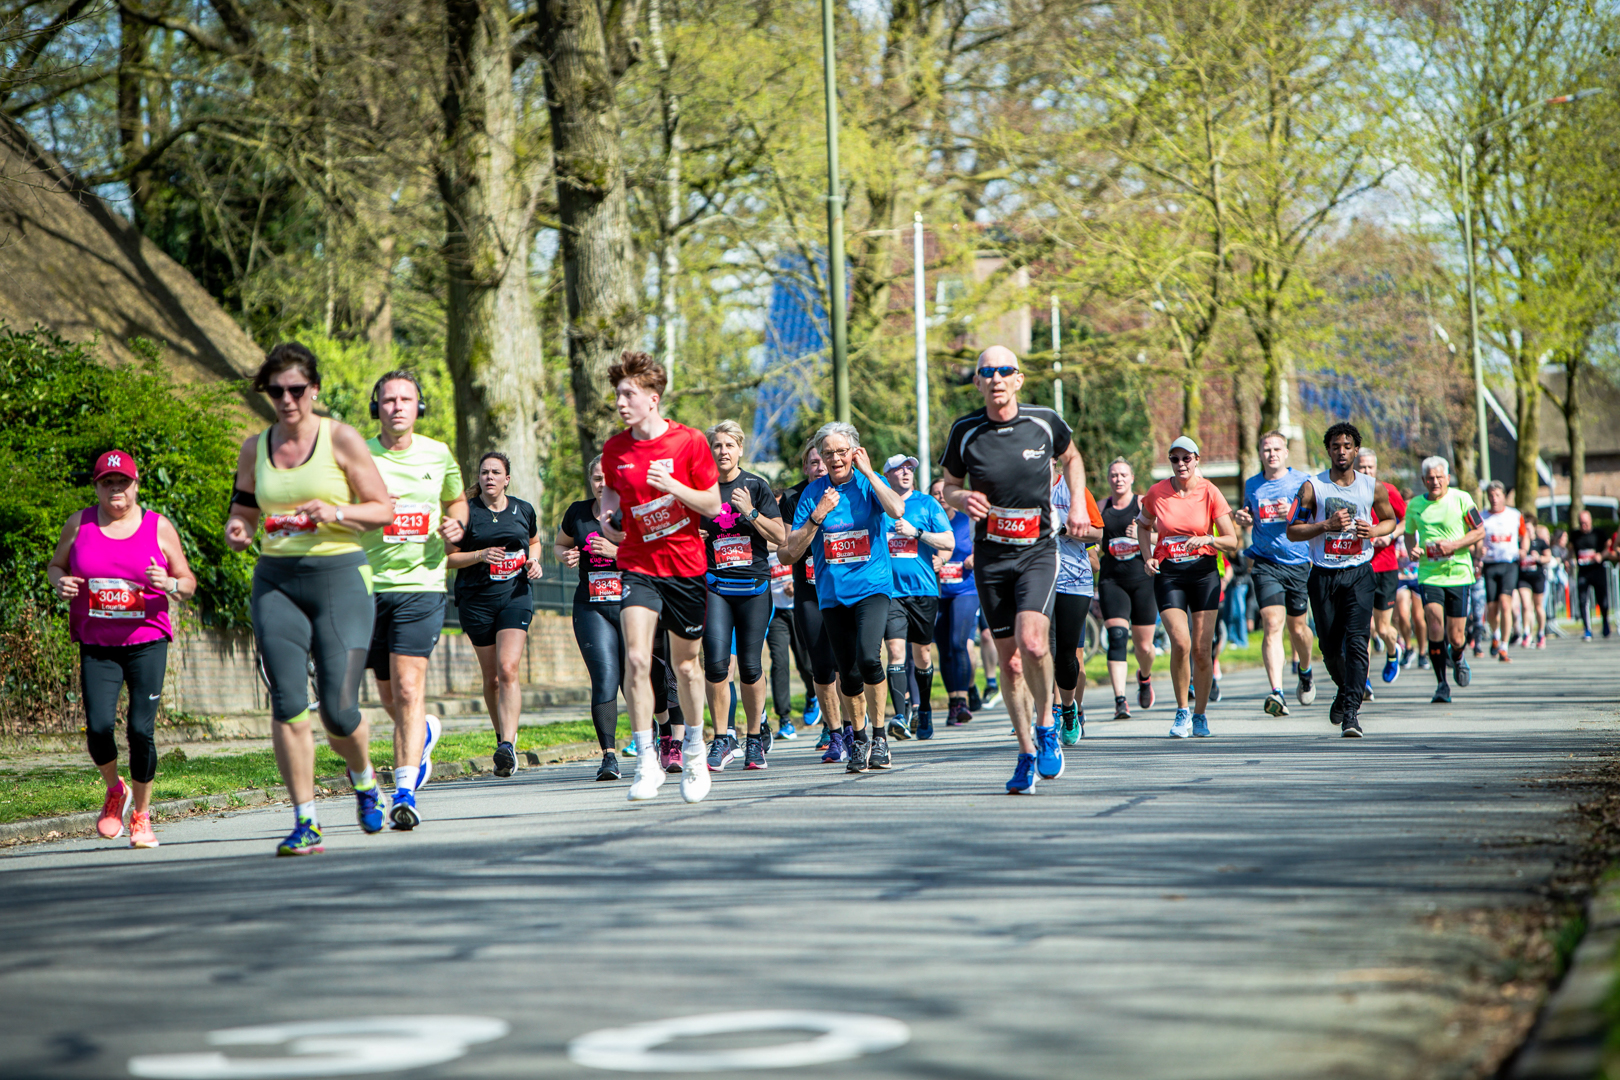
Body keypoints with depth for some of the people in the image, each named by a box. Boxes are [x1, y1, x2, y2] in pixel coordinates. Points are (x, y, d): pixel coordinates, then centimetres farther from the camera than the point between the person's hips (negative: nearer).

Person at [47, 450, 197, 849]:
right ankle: (115, 790, 18)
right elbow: (54, 566, 18)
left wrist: (170, 584, -15)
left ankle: (141, 814, 11)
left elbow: (188, 583, 8)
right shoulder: (79, 524, 6)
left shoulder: (159, 527, 3)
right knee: (98, 727, -14)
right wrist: (60, 582, -5)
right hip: (96, 646, 1)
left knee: (140, 730, -10)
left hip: (147, 641, -1)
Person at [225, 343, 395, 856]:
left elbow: (383, 509, 0)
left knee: (338, 709, -5)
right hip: (275, 581, 3)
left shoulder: (341, 439, -1)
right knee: (288, 703, -10)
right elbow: (243, 510, 20)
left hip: (340, 577, -3)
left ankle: (363, 779, 29)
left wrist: (335, 513, -17)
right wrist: (236, 530, -4)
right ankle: (306, 822, -3)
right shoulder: (254, 448, 10)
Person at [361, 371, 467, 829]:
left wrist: (455, 525, 3)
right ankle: (425, 733, 45)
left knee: (408, 690, -14)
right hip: (369, 584, 1)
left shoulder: (438, 455, 7)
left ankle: (405, 792, -15)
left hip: (421, 585, -1)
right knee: (390, 697, 12)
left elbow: (457, 500, 25)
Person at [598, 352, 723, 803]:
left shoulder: (689, 442, -8)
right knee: (636, 657, -18)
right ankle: (646, 762, -14)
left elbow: (713, 505, -5)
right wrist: (607, 518, -3)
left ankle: (693, 749, 35)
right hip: (638, 566, 1)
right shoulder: (614, 449, 0)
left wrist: (673, 486, -21)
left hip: (686, 566, -1)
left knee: (686, 664, 12)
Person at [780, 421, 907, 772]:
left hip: (872, 586, -3)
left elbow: (897, 510, -22)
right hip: (832, 593, 3)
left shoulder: (869, 484, 0)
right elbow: (793, 549, 0)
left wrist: (867, 472, -14)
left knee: (868, 657, -24)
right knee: (848, 673, 4)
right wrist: (819, 514, -12)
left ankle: (879, 734, -7)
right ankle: (859, 735, 28)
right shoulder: (813, 493, 3)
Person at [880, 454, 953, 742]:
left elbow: (949, 543, -1)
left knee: (922, 653, 10)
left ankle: (923, 710, 30)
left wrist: (916, 532, -11)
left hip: (923, 589, 1)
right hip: (889, 589, -1)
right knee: (895, 650, -14)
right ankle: (900, 716, -19)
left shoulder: (926, 504, 5)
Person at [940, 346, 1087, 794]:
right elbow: (948, 487, 10)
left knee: (1031, 641, -23)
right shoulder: (965, 431, -3)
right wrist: (963, 499, -13)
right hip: (990, 555, 2)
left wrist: (1078, 505, 4)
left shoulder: (1045, 422, -3)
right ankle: (1027, 755, 16)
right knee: (1008, 657, 3)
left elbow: (1072, 458, 18)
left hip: (1038, 550, -2)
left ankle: (1046, 726, 1)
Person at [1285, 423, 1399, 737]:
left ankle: (1351, 711, -20)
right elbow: (1293, 531, -2)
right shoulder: (1312, 487, -1)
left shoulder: (1373, 487, 3)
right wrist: (1326, 525, -16)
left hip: (1359, 573, -1)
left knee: (1356, 641, -17)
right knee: (1330, 646, 9)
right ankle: (1345, 690, 39)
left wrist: (1374, 531, -4)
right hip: (1323, 575, 1)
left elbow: (1391, 520, 19)